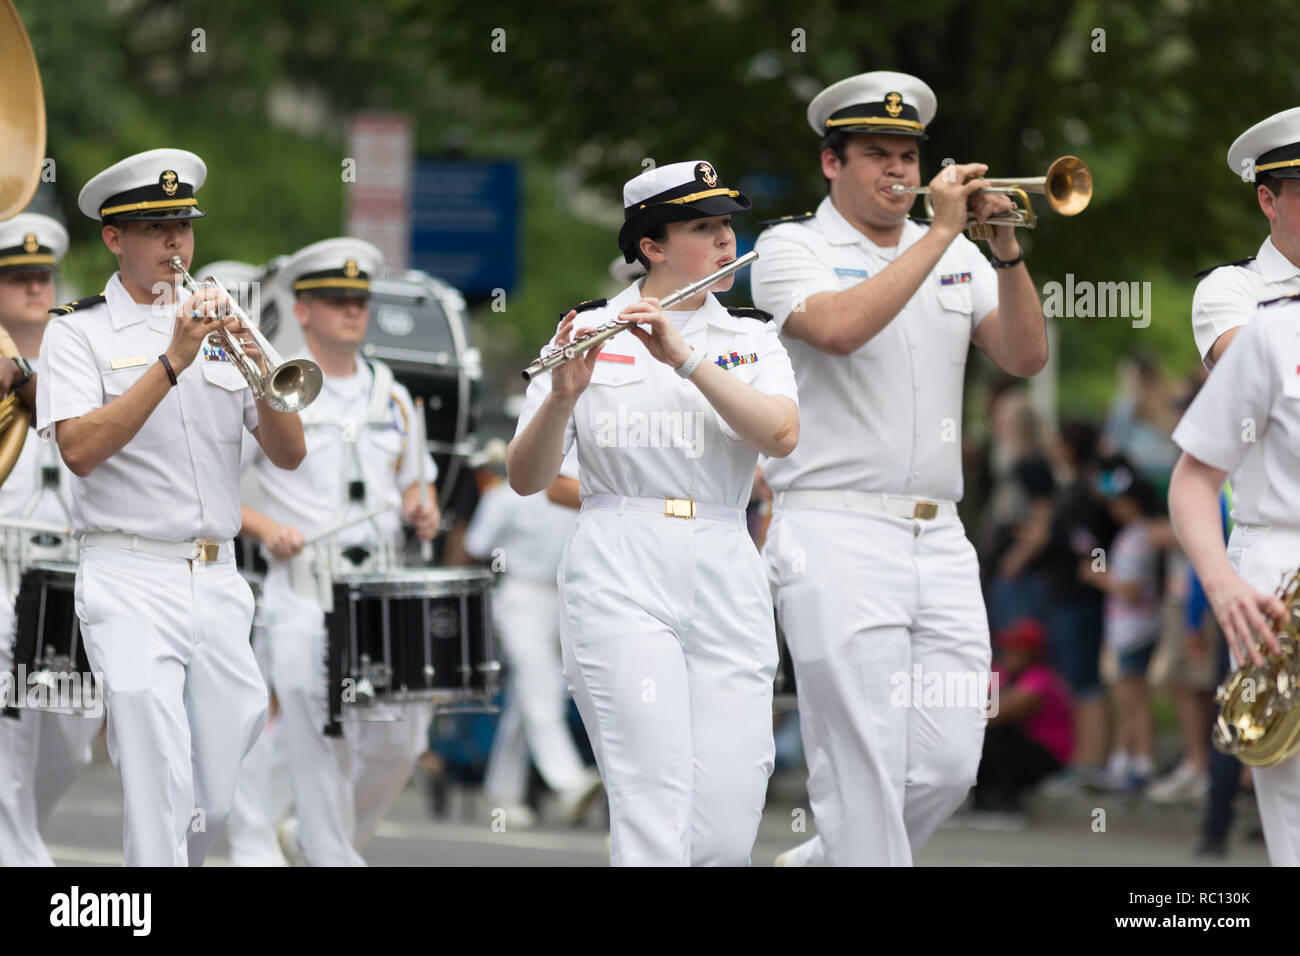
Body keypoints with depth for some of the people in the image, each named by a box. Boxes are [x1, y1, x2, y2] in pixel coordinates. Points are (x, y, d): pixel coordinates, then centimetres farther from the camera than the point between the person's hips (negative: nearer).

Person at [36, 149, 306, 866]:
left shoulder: (218, 326, 15)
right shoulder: (80, 331, 1)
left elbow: (288, 454, 9)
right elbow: (80, 450, -15)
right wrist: (172, 362, -20)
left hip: (218, 583, 5)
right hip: (132, 584, -5)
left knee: (217, 806, 5)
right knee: (161, 802, -16)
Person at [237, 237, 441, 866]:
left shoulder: (393, 400, 15)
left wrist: (419, 511, 4)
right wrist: (264, 526, -15)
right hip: (304, 595, -4)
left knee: (399, 742, 0)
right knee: (321, 745, -9)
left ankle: (313, 840, 22)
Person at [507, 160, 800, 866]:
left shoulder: (752, 339, 15)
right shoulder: (589, 330, 6)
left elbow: (781, 436, -6)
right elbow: (526, 479, 1)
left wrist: (684, 357, -16)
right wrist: (563, 396, -19)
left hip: (726, 579, 3)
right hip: (622, 575, -3)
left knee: (726, 831, -3)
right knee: (656, 818, -16)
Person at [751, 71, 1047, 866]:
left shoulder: (955, 257, 16)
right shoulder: (795, 248, 0)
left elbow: (1025, 356, 6)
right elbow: (839, 328, -20)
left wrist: (1008, 254, -8)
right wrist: (940, 234, -17)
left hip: (939, 540, 6)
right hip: (838, 539, -6)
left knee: (947, 766, 4)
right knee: (864, 768, -9)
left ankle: (820, 865, 25)